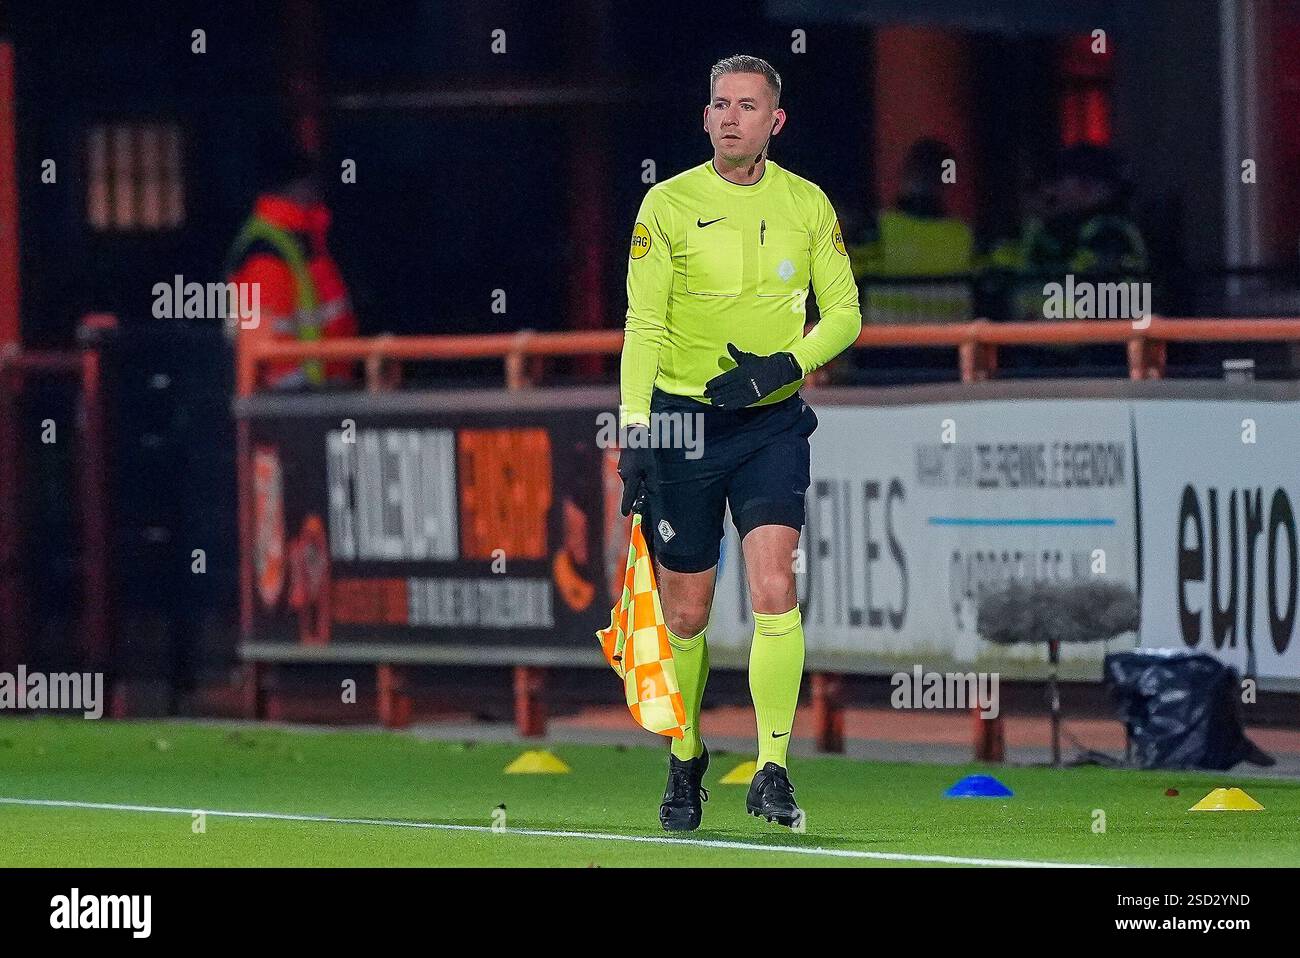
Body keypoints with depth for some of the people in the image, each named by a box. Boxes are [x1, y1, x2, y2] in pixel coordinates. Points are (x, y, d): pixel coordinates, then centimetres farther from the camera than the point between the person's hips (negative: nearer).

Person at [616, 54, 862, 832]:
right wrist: (633, 427, -14)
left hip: (772, 420, 0)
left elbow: (845, 313, 7)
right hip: (682, 418, 0)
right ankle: (686, 763, 25)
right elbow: (643, 323, -5)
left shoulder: (808, 205, 3)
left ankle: (772, 771, -15)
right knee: (686, 611, 5)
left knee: (774, 586, -16)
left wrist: (786, 366, -12)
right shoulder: (669, 204, -2)